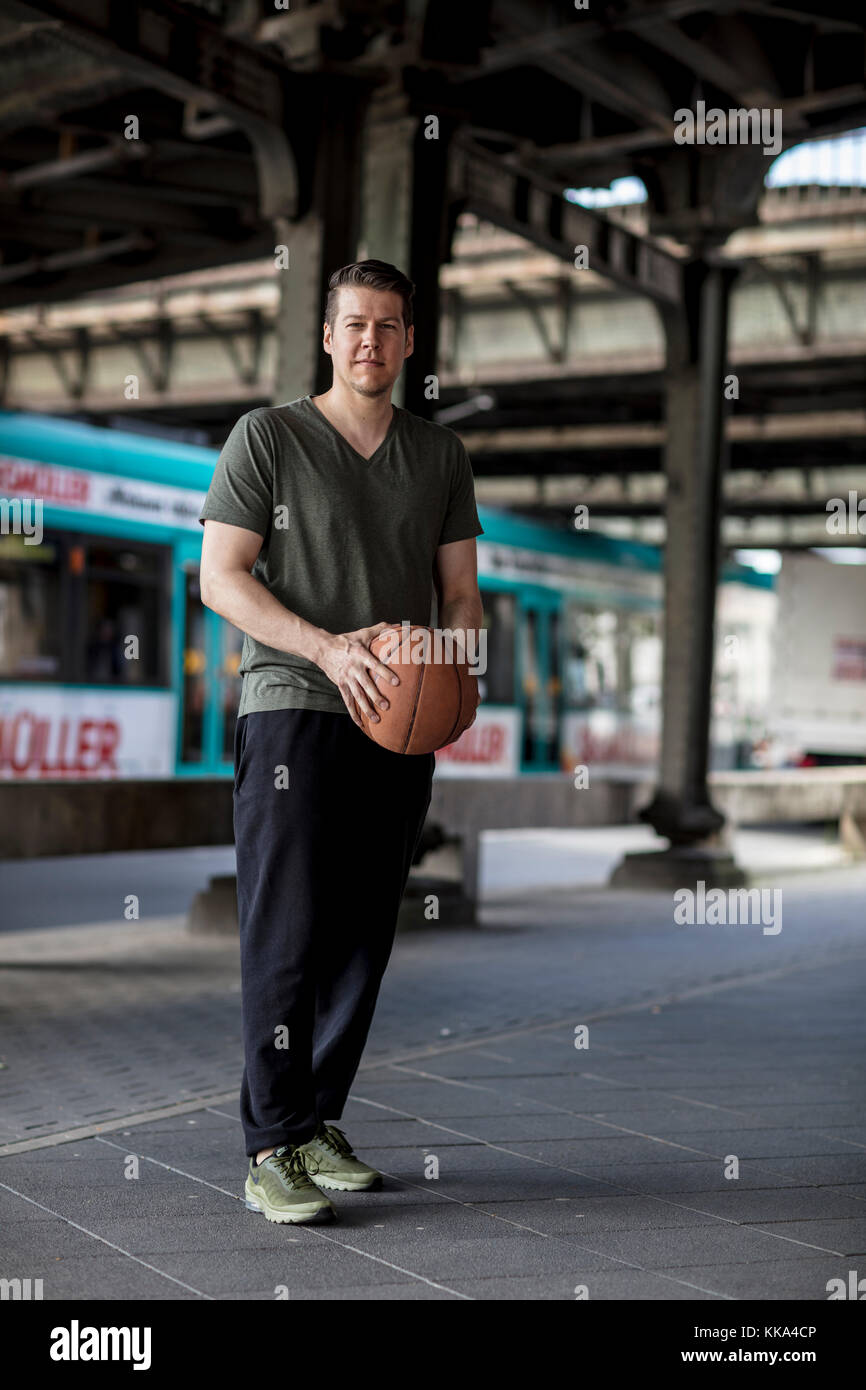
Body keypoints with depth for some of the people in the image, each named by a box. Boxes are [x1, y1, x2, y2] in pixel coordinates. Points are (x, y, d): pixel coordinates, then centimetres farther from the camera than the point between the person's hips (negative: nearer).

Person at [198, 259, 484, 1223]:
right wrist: (329, 647, -16)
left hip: (399, 722, 5)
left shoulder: (441, 455, 15)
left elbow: (460, 592, 16)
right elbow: (221, 576, -4)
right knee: (287, 932, -8)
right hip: (291, 709, -4)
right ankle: (271, 1151, -4)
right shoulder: (266, 437, 3)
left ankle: (318, 1122, 19)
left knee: (363, 936, 7)